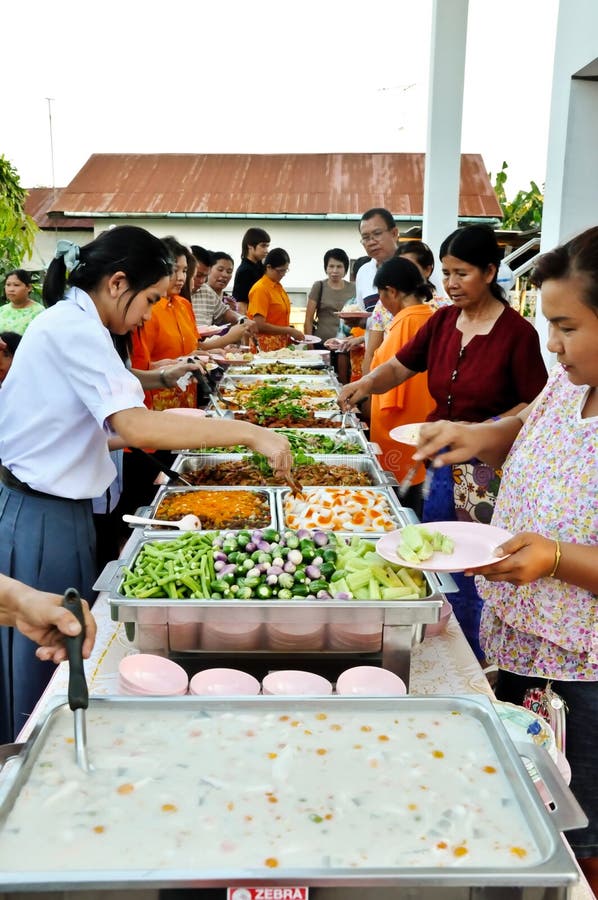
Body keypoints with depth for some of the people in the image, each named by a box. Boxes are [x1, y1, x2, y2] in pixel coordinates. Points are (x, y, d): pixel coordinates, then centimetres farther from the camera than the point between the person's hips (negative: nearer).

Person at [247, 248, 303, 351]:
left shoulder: (279, 287, 12)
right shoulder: (260, 289, -12)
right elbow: (259, 326, -17)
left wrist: (292, 332, 3)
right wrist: (289, 331, -15)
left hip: (282, 345, 7)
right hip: (266, 347, -7)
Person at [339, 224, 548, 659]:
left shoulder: (517, 332, -13)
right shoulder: (443, 320, 4)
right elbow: (401, 365, 5)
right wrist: (368, 383, -14)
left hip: (490, 466, -6)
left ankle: (476, 657, 27)